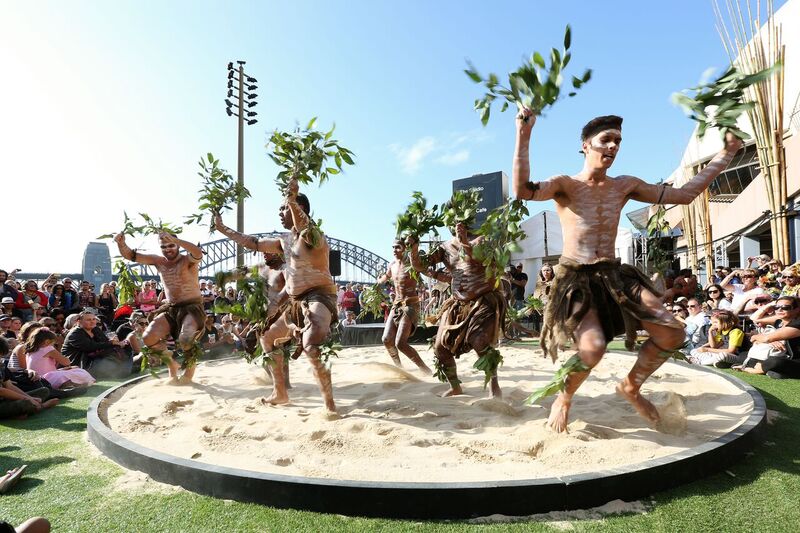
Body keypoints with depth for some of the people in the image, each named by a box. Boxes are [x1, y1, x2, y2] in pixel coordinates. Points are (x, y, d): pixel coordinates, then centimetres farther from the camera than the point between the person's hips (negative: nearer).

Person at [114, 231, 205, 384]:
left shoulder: (188, 260, -9)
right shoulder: (158, 261, 7)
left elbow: (198, 253, -34)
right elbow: (131, 255, 5)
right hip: (170, 309, 6)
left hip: (192, 308, -6)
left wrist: (174, 239, -45)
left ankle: (189, 372, 0)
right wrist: (121, 243, -17)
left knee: (185, 340, -30)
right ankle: (172, 364, 14)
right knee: (148, 338, -12)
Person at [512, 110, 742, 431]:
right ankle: (564, 399, 3)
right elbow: (523, 191, -26)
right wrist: (523, 136, -29)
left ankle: (631, 387, 22)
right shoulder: (564, 185, -5)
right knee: (592, 347, -29)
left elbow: (685, 194, 14)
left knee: (672, 334, -5)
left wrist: (726, 153, 15)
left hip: (614, 274, 6)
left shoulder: (625, 186, 11)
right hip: (575, 278, -6)